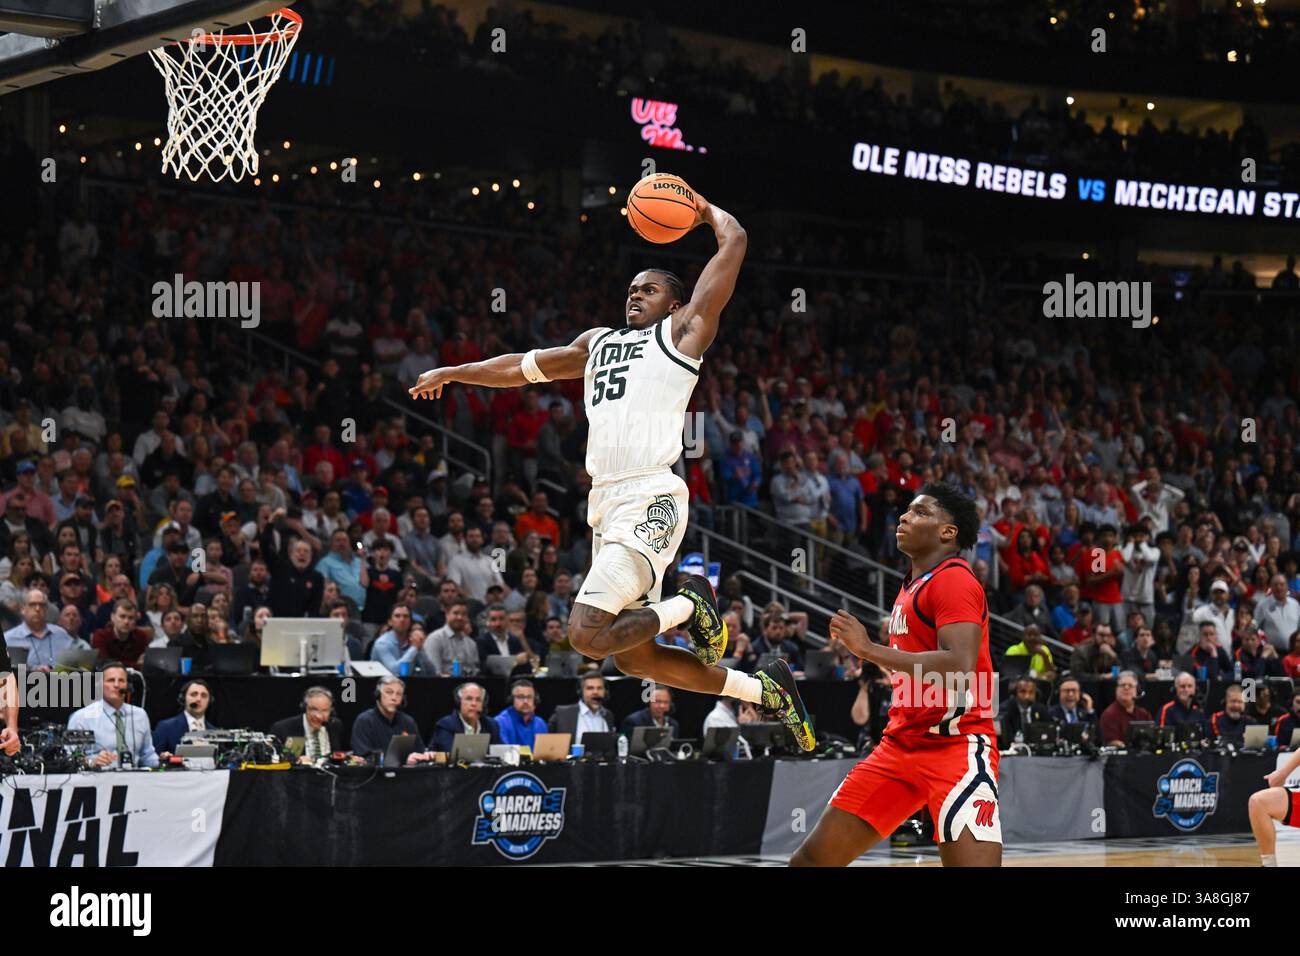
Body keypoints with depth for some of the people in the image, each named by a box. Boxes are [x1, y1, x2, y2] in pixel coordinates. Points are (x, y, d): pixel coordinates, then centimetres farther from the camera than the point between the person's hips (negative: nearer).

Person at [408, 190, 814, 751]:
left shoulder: (682, 331, 6)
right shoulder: (598, 344, 26)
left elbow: (733, 242, 2)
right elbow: (525, 367, 37)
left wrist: (706, 211, 19)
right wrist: (454, 373, 37)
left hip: (650, 502, -8)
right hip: (606, 508, 8)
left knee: (588, 633, -22)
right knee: (636, 658, 9)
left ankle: (690, 606, 1)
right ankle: (764, 691, 23)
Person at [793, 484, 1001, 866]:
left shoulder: (954, 580, -11)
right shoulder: (911, 587, 18)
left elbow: (960, 669, -25)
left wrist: (870, 650, -24)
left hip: (956, 747, -9)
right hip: (900, 745, 9)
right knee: (812, 859, 5)